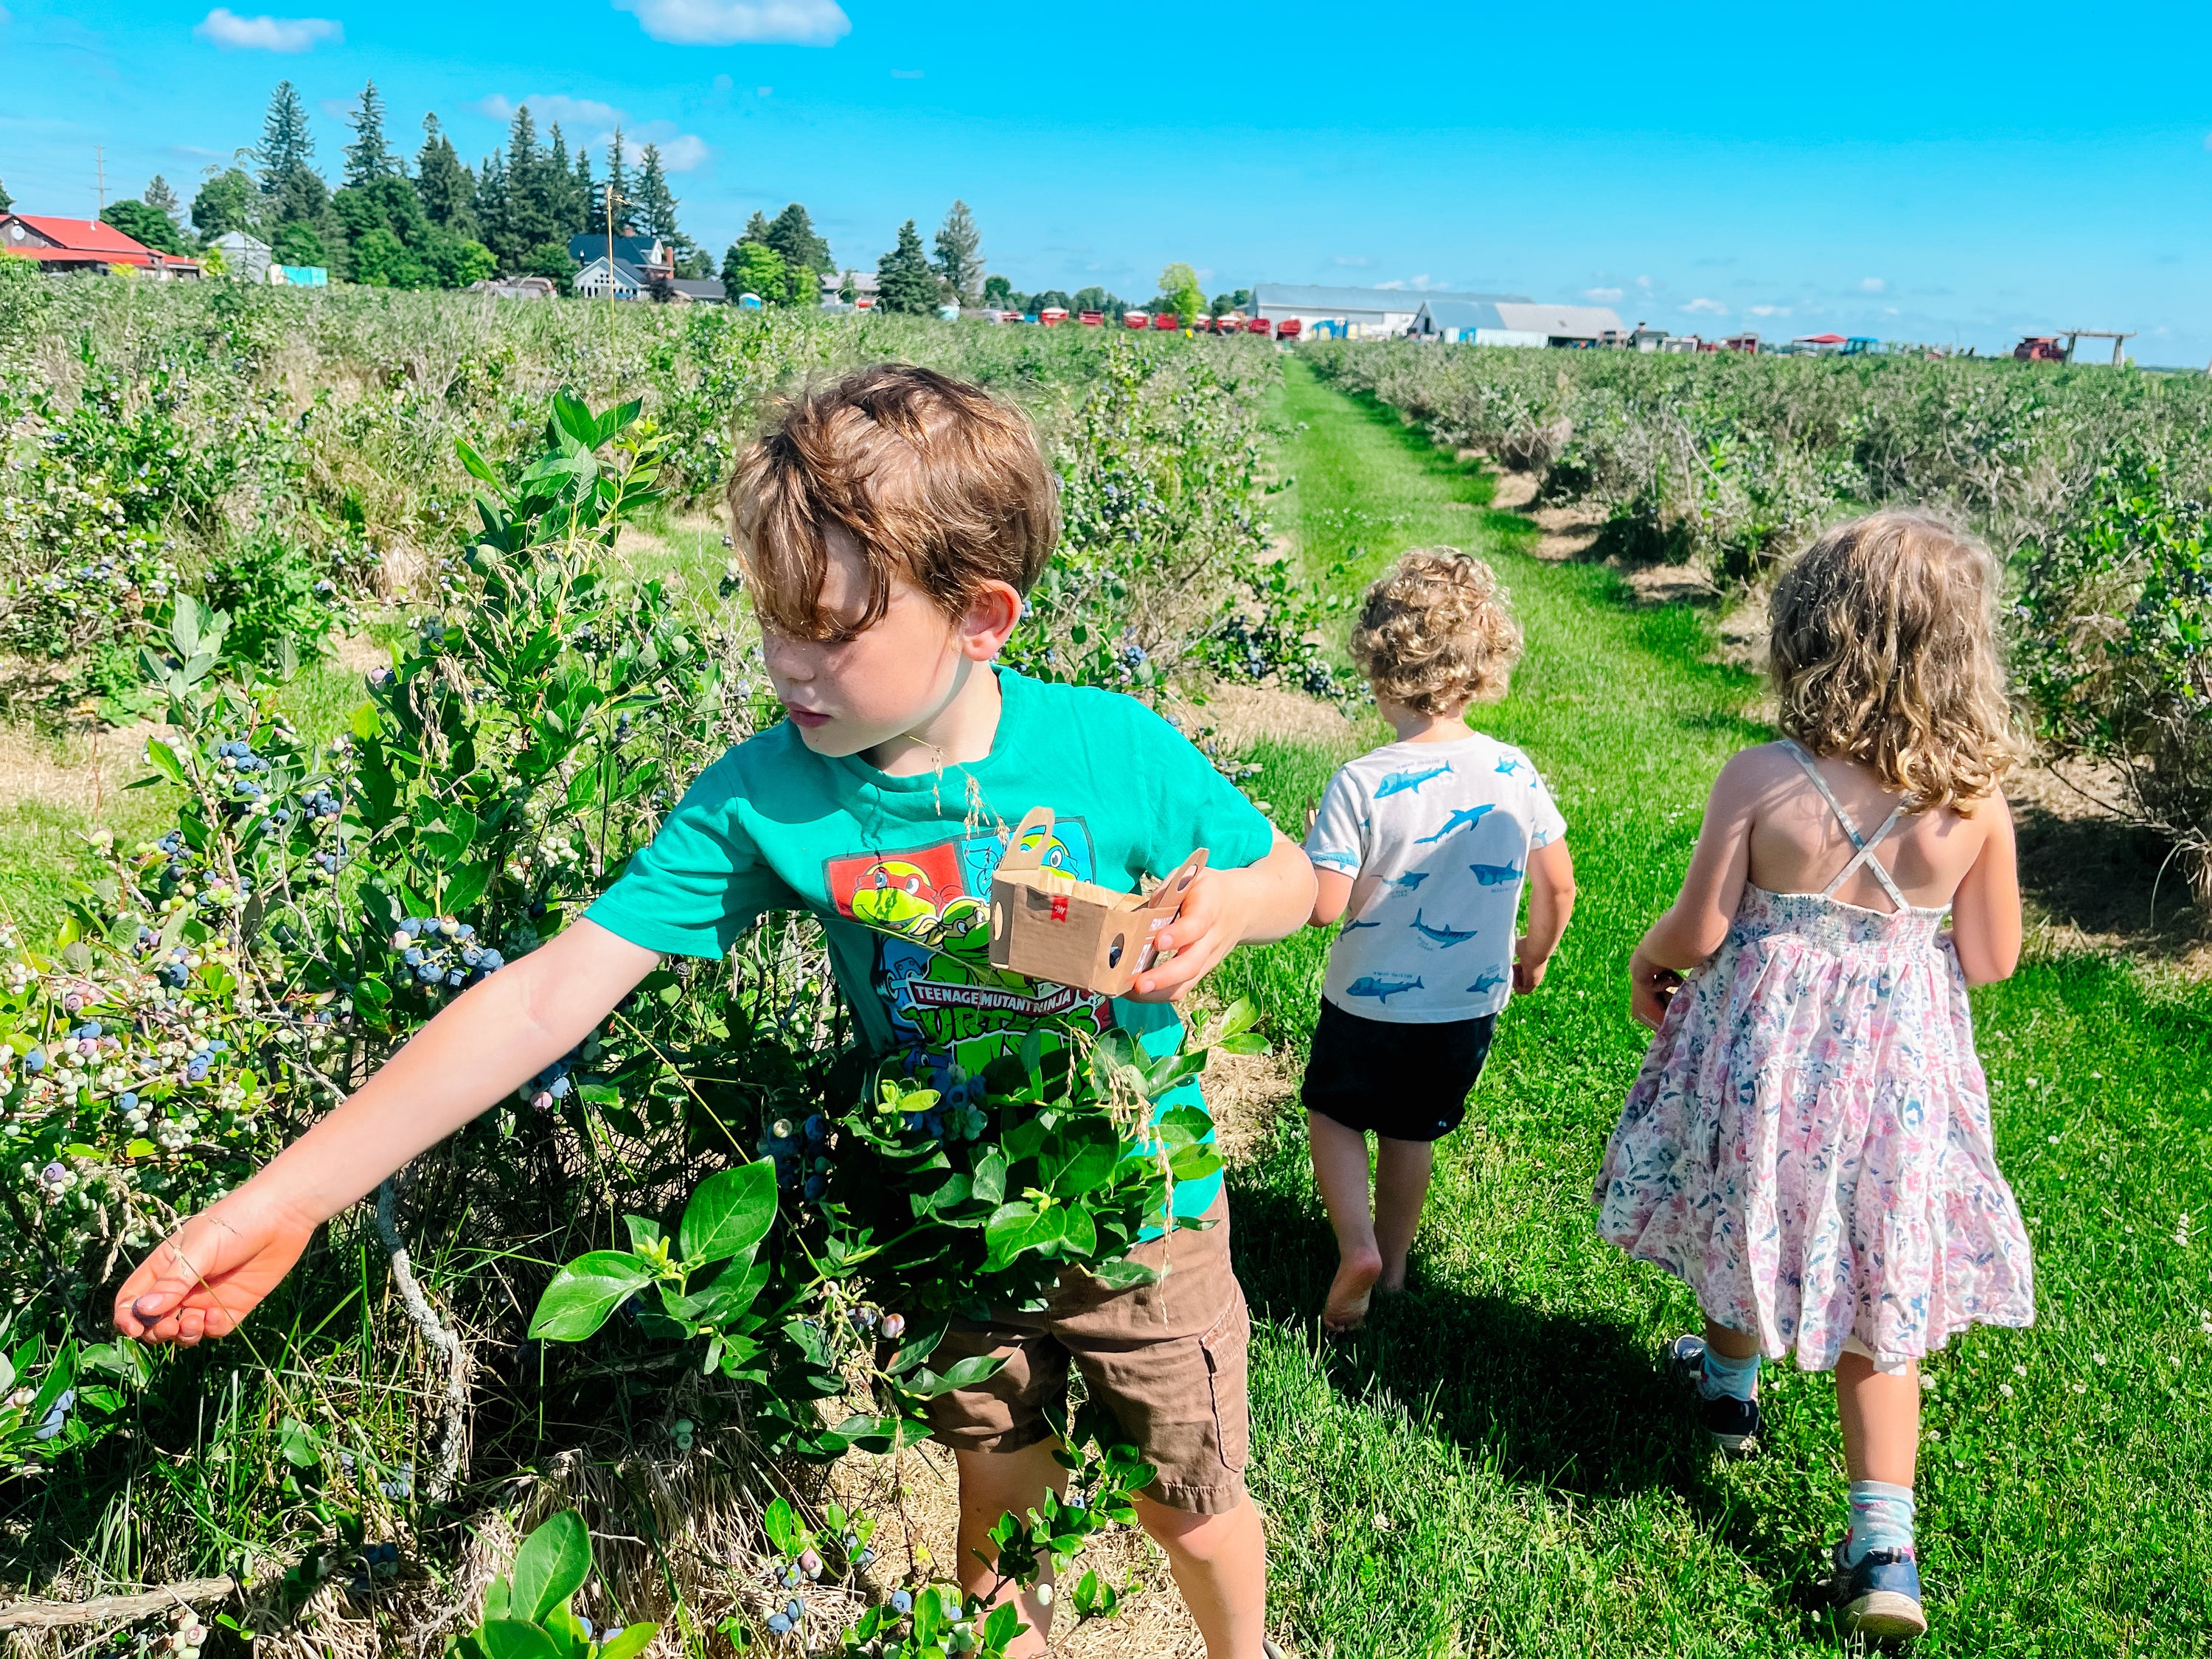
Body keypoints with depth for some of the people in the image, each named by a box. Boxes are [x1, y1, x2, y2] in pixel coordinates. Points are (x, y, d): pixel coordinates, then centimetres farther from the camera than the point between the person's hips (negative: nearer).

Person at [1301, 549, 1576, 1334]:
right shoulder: (1516, 775, -10)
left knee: (1332, 1111, 22)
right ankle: (1393, 1265, 37)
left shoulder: (1361, 785, -24)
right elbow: (1558, 886, 0)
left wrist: (1314, 844, -2)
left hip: (1370, 1000, -3)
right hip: (1471, 1004, 4)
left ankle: (1356, 1244, 5)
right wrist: (1533, 955, 19)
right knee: (1412, 1131, 23)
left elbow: (1323, 906, -23)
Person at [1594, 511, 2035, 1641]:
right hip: (1902, 1064, 2)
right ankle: (1884, 1548, 14)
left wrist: (1647, 962, 9)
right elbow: (1992, 959, -2)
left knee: (1749, 1215, 25)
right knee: (1872, 1297, 14)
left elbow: (1699, 930, -13)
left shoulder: (1759, 779, -20)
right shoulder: (1974, 800, -12)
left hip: (1766, 1049, -2)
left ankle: (1732, 1381, 52)